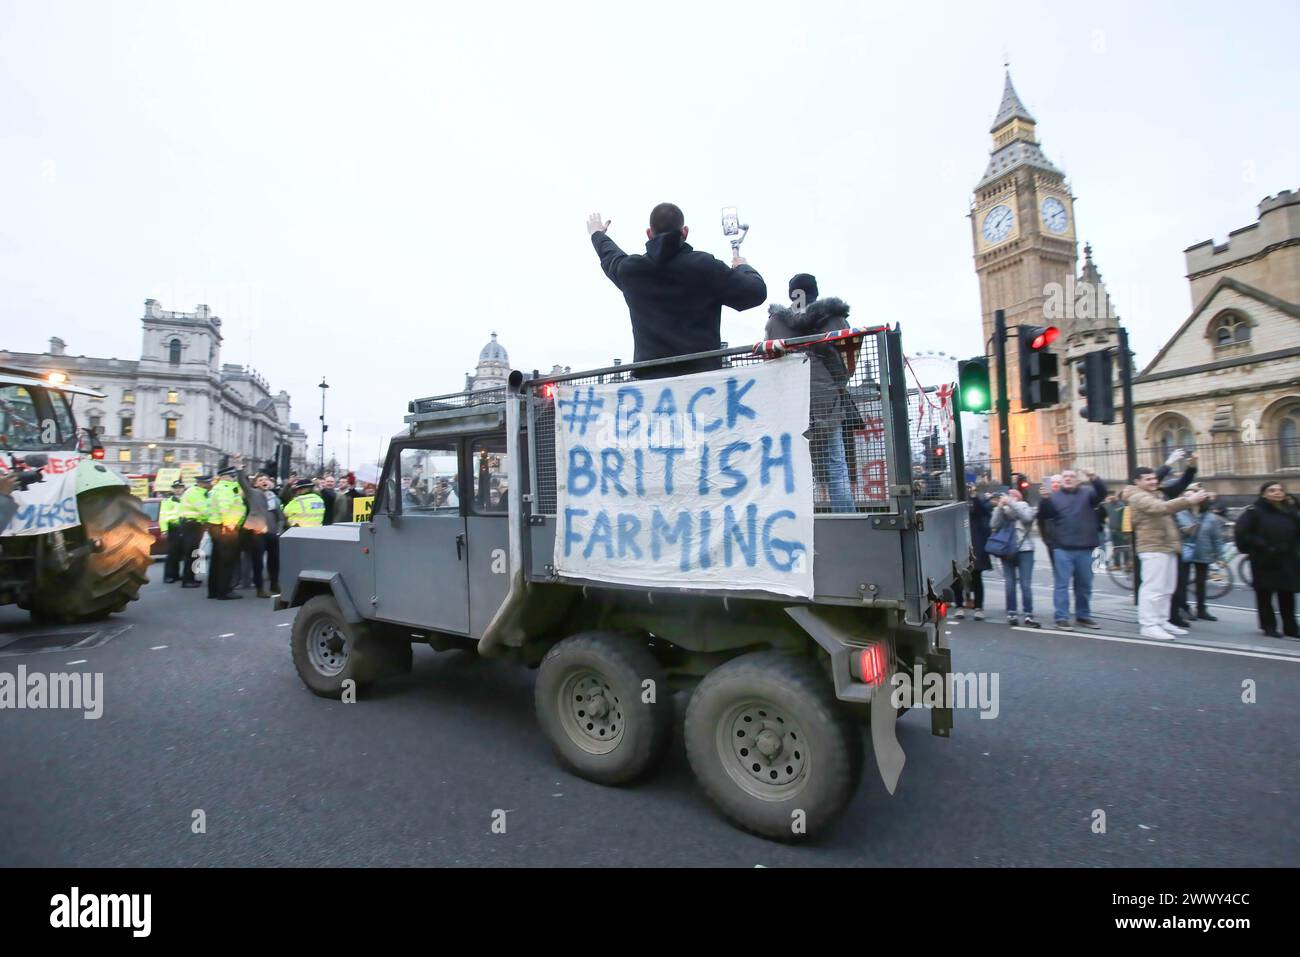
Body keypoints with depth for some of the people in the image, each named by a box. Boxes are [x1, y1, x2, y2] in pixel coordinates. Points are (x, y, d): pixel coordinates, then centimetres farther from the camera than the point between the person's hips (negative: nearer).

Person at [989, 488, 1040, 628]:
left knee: (1026, 584, -5)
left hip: (1024, 550, -1)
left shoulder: (1025, 507, 8)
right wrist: (999, 506, -11)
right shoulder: (1003, 511, 11)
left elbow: (1027, 518, -15)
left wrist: (1011, 503, -17)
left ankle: (1029, 616, -2)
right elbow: (993, 525, -6)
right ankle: (1011, 614, 9)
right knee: (1010, 584, 3)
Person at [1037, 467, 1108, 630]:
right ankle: (1062, 618, -1)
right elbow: (1042, 516, -5)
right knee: (1062, 584, -3)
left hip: (1084, 548, 2)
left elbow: (1102, 493, -11)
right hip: (1062, 548, -2)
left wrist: (1094, 478, -29)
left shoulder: (1087, 493, 8)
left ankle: (1083, 615, 26)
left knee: (1084, 585, 13)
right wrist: (1044, 499, -21)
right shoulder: (1054, 496, 5)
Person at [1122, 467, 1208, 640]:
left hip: (1167, 547, 10)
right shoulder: (1139, 497, -12)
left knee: (1166, 589, 13)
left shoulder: (1156, 495, 23)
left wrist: (1186, 498, 5)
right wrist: (1188, 500, -33)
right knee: (1153, 588, -11)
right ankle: (1148, 625, -9)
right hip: (1153, 549, -10)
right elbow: (1162, 508, -28)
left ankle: (1162, 621, 21)